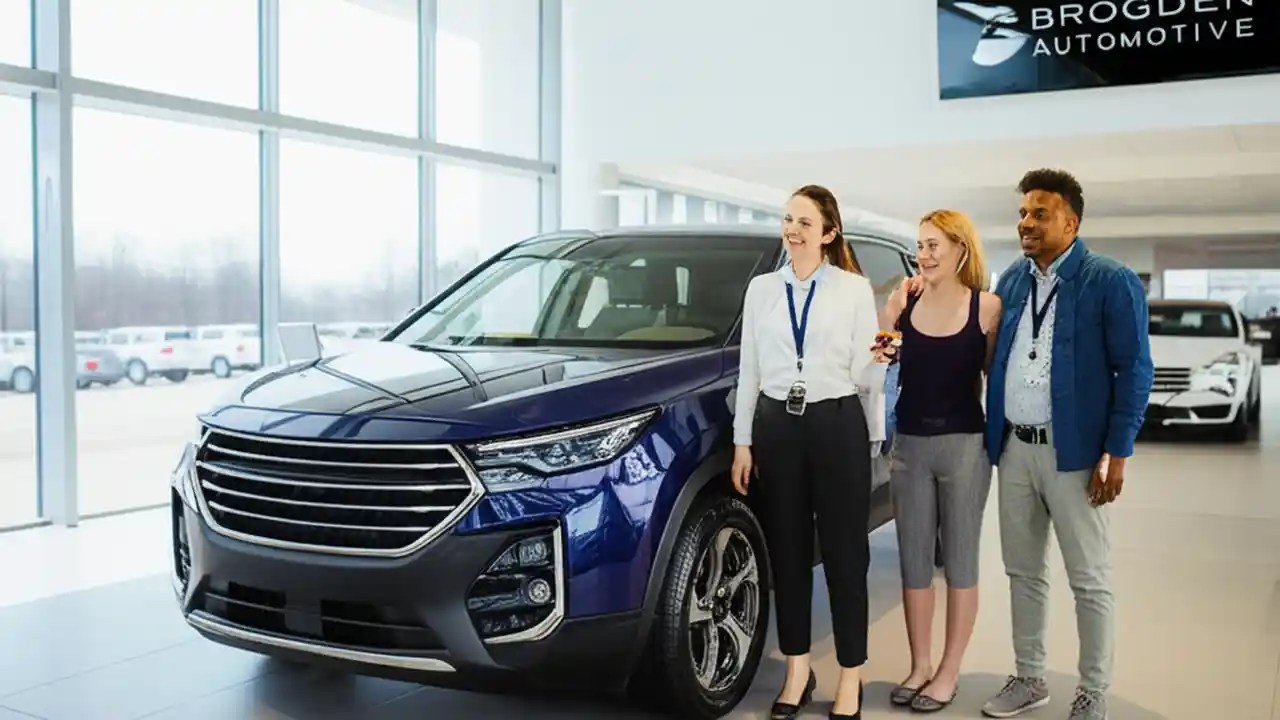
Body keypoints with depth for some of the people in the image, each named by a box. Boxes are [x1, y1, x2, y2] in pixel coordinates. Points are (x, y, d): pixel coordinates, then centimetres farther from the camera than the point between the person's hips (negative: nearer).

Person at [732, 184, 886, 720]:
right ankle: (798, 670, 23)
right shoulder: (761, 289, 8)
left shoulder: (854, 288, 0)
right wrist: (742, 440, 8)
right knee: (787, 552, 9)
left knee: (844, 553, 4)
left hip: (837, 425, -3)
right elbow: (749, 370, 10)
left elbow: (867, 372, 1)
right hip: (776, 426, 3)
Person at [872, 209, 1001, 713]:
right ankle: (919, 666, 25)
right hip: (909, 444, 3)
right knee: (913, 562, 11)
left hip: (964, 444, -3)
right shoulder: (902, 300, 2)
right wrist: (877, 354, -10)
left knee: (959, 562, 8)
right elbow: (877, 356, 11)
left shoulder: (986, 306, -6)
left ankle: (949, 672, 20)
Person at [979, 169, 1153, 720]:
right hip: (1013, 449, 6)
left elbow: (1134, 371, -9)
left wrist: (1117, 454, -14)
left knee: (1089, 580, 5)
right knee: (1023, 572, 15)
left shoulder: (1111, 282, -7)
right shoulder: (1012, 280, 9)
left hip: (1072, 452, -5)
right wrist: (995, 437, 4)